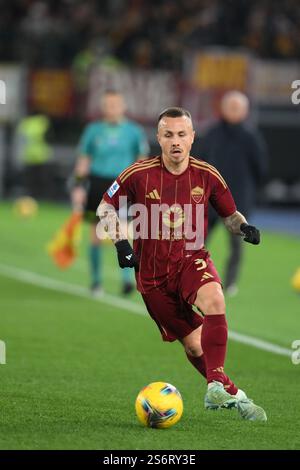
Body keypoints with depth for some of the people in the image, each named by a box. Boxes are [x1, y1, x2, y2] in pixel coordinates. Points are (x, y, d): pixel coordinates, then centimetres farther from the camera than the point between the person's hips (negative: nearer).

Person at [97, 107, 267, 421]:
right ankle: (228, 392, 25)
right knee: (193, 343, 2)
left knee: (214, 300, -33)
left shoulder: (207, 176, -4)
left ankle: (217, 387, -32)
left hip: (192, 260, 0)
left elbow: (229, 215, 10)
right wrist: (121, 243, -9)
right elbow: (105, 207, 4)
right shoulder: (139, 174, -9)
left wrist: (243, 227, -12)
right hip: (152, 271, 0)